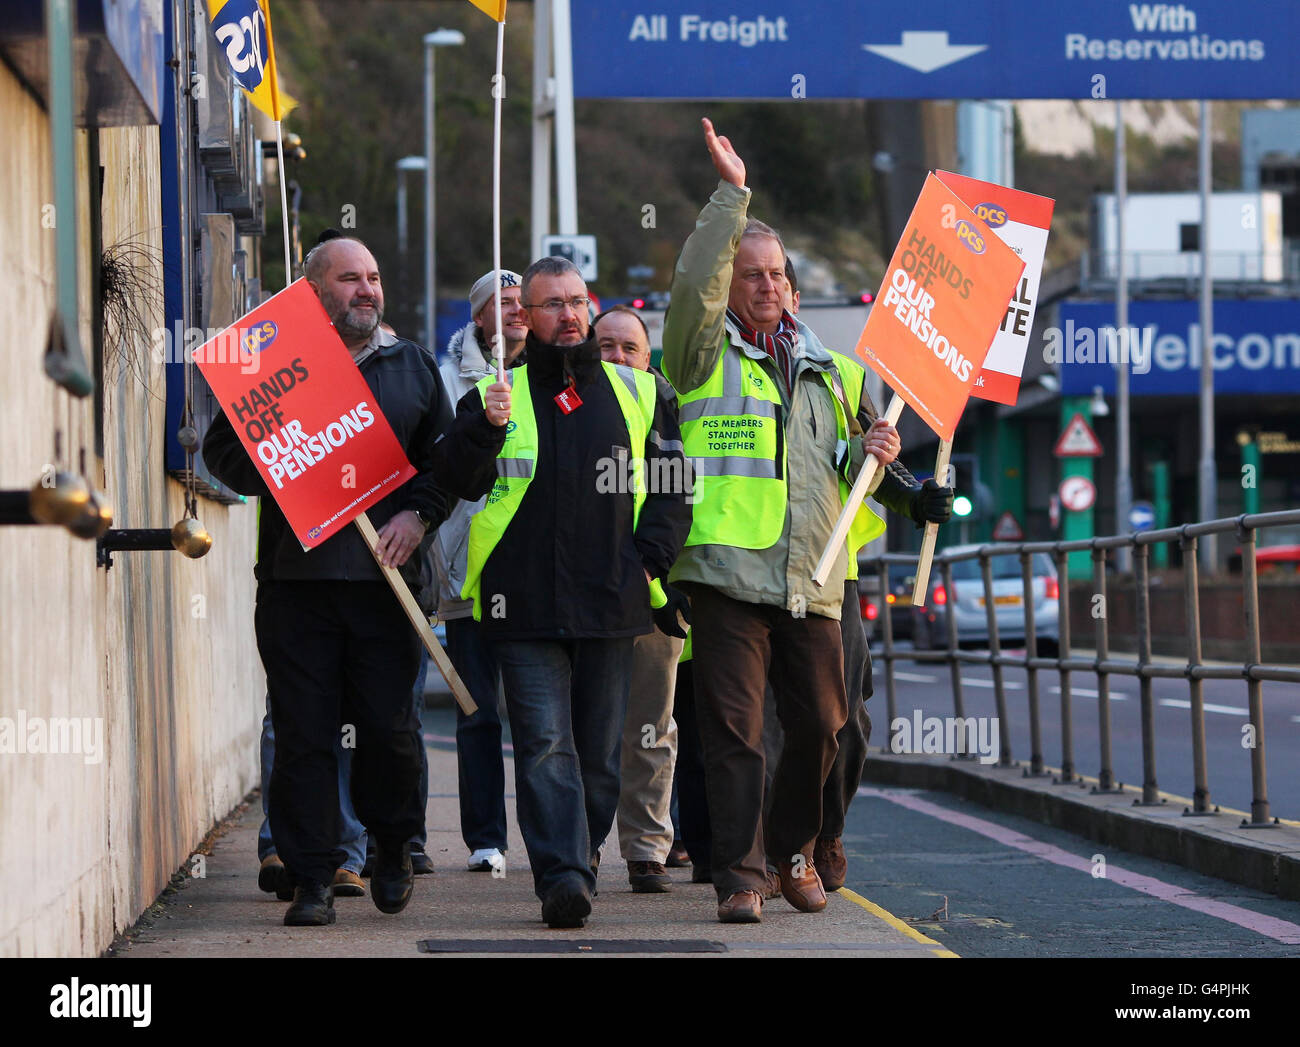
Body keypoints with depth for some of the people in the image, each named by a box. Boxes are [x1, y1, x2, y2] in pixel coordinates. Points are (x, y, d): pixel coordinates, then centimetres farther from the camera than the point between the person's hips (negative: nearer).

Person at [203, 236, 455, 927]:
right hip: (295, 577, -1)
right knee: (303, 733, -3)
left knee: (389, 728, -2)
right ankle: (311, 879, 4)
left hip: (384, 577, 1)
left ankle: (393, 846, 23)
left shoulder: (412, 367, 15)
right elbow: (222, 451, 6)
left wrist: (418, 513, -1)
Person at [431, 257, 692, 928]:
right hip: (526, 604, -2)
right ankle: (561, 875, -19)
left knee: (600, 749, 6)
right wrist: (483, 428, -21)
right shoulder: (494, 396, 8)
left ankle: (581, 860, 21)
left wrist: (650, 557, 4)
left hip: (610, 600, 2)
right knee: (544, 743, -13)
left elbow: (671, 485, 17)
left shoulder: (634, 392, 14)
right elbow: (454, 482, -4)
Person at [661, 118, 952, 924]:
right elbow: (694, 280, -13)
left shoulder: (831, 372, 20)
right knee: (735, 730, -8)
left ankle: (793, 850, 26)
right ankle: (741, 874, -6)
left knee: (822, 725, 5)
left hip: (812, 582, 4)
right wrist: (733, 196, -12)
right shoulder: (705, 358, 6)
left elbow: (856, 476, 25)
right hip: (728, 574, -4)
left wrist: (874, 456, 3)